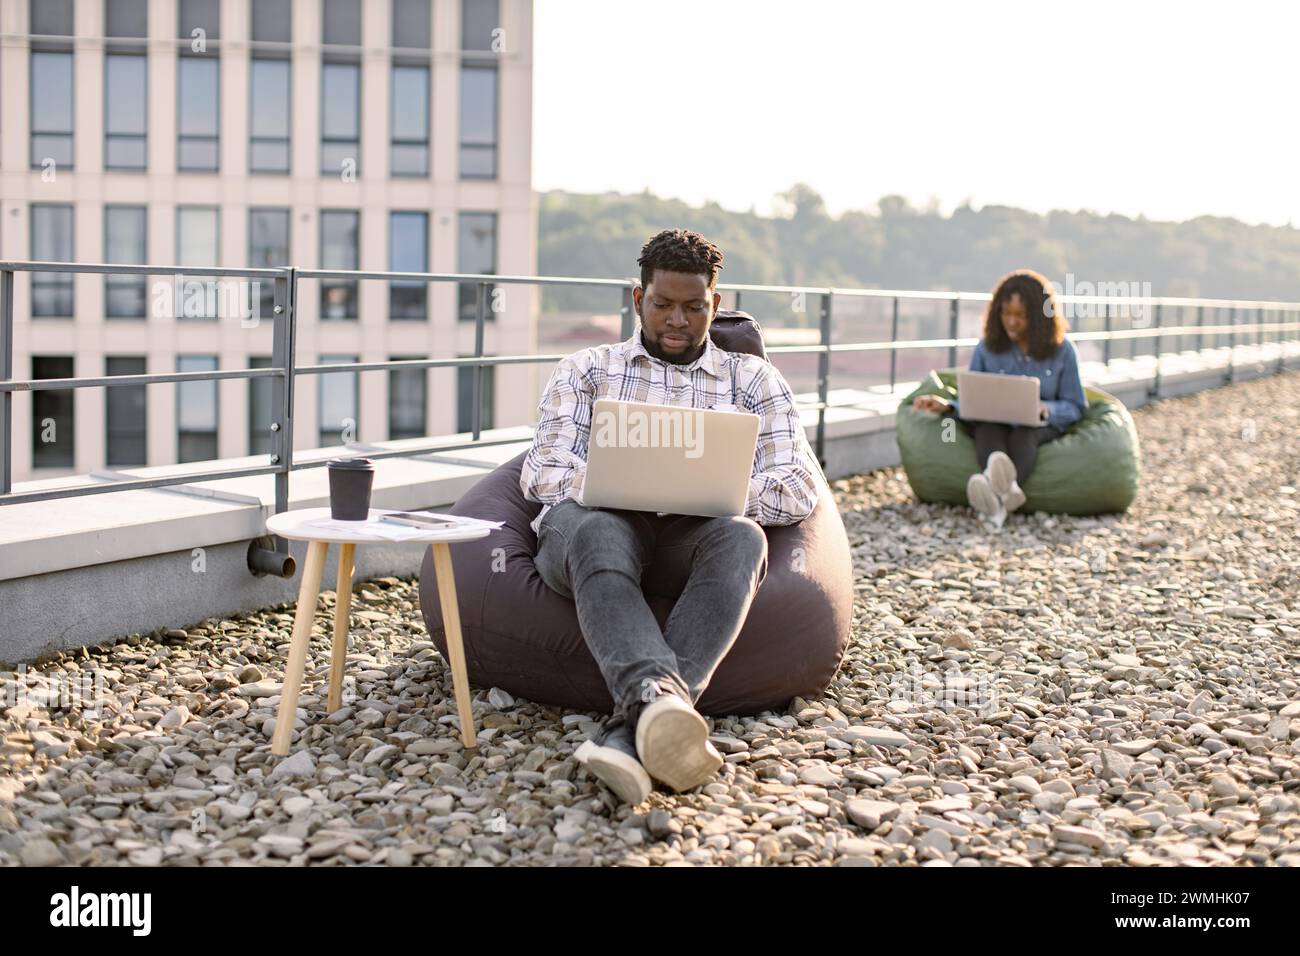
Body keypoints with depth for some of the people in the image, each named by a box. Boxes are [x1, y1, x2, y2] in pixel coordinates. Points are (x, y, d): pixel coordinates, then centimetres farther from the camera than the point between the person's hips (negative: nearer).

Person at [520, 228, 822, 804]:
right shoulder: (585, 371, 23)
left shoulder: (753, 381, 22)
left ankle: (634, 727, -53)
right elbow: (543, 474, 8)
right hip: (597, 521, 0)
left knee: (741, 537, -37)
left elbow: (799, 491, 7)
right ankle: (658, 696, -63)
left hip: (694, 537, 0)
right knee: (597, 534, -38)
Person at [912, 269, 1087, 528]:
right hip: (994, 424, 1)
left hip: (1044, 427, -1)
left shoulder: (1061, 350, 4)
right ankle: (1006, 487, -72)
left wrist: (1045, 409, -17)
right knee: (988, 426, -36)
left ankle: (998, 499, -72)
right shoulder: (987, 348, 6)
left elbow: (1075, 407, 5)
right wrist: (945, 406, -15)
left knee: (1023, 431, -38)